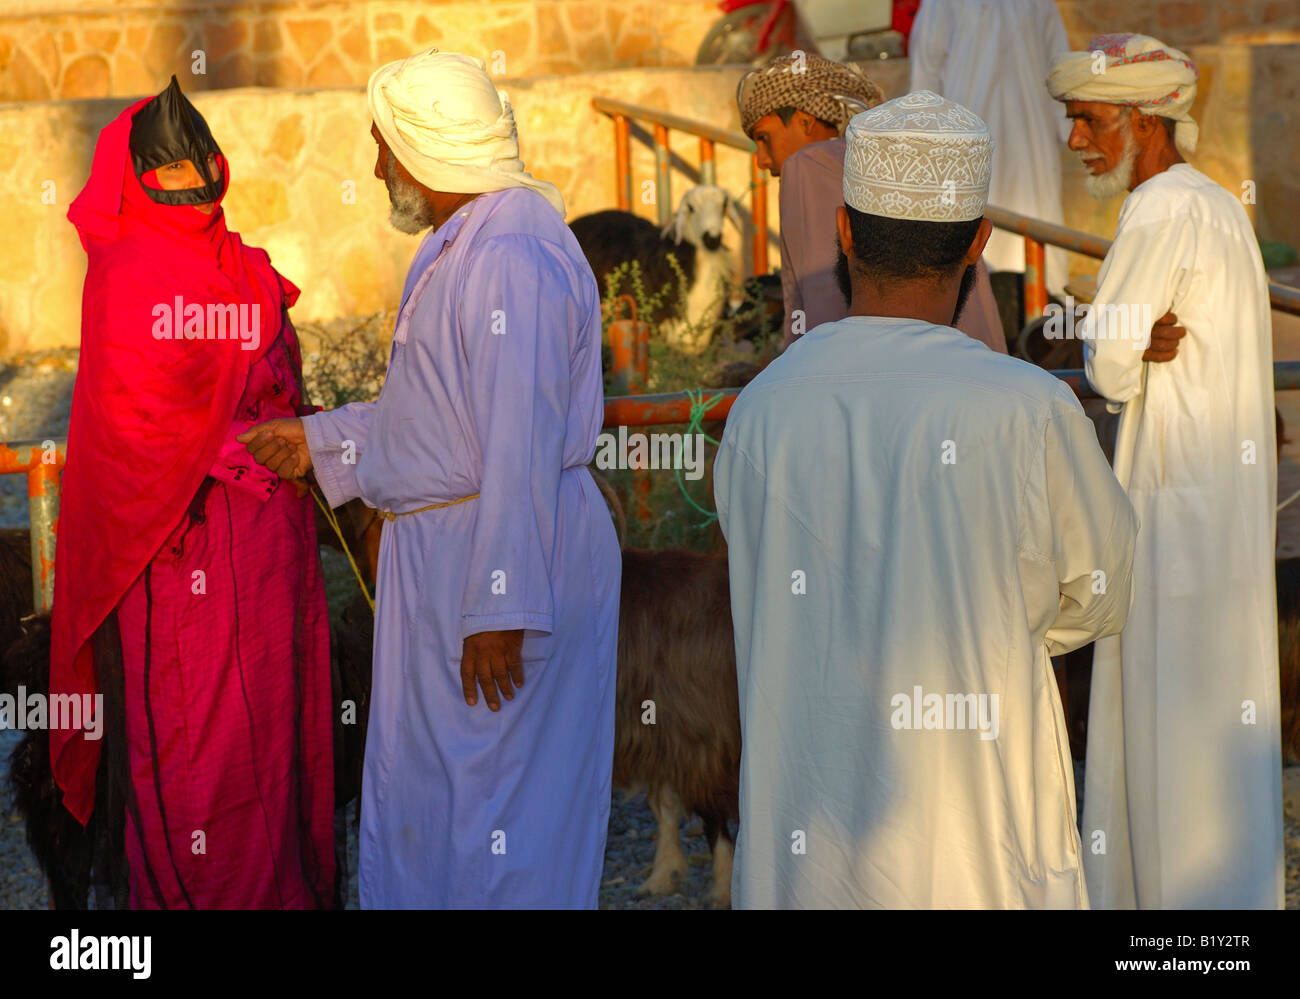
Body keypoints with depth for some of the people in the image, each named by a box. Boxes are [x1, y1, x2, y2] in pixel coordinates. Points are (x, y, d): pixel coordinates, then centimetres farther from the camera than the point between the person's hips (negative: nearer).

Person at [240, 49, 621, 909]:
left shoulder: (509, 258, -21)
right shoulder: (467, 247, 14)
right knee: (420, 796, 19)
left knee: (489, 799, -2)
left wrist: (499, 608, -25)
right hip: (443, 550, 11)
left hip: (497, 559, -11)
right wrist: (320, 443, 29)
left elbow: (521, 448, -25)